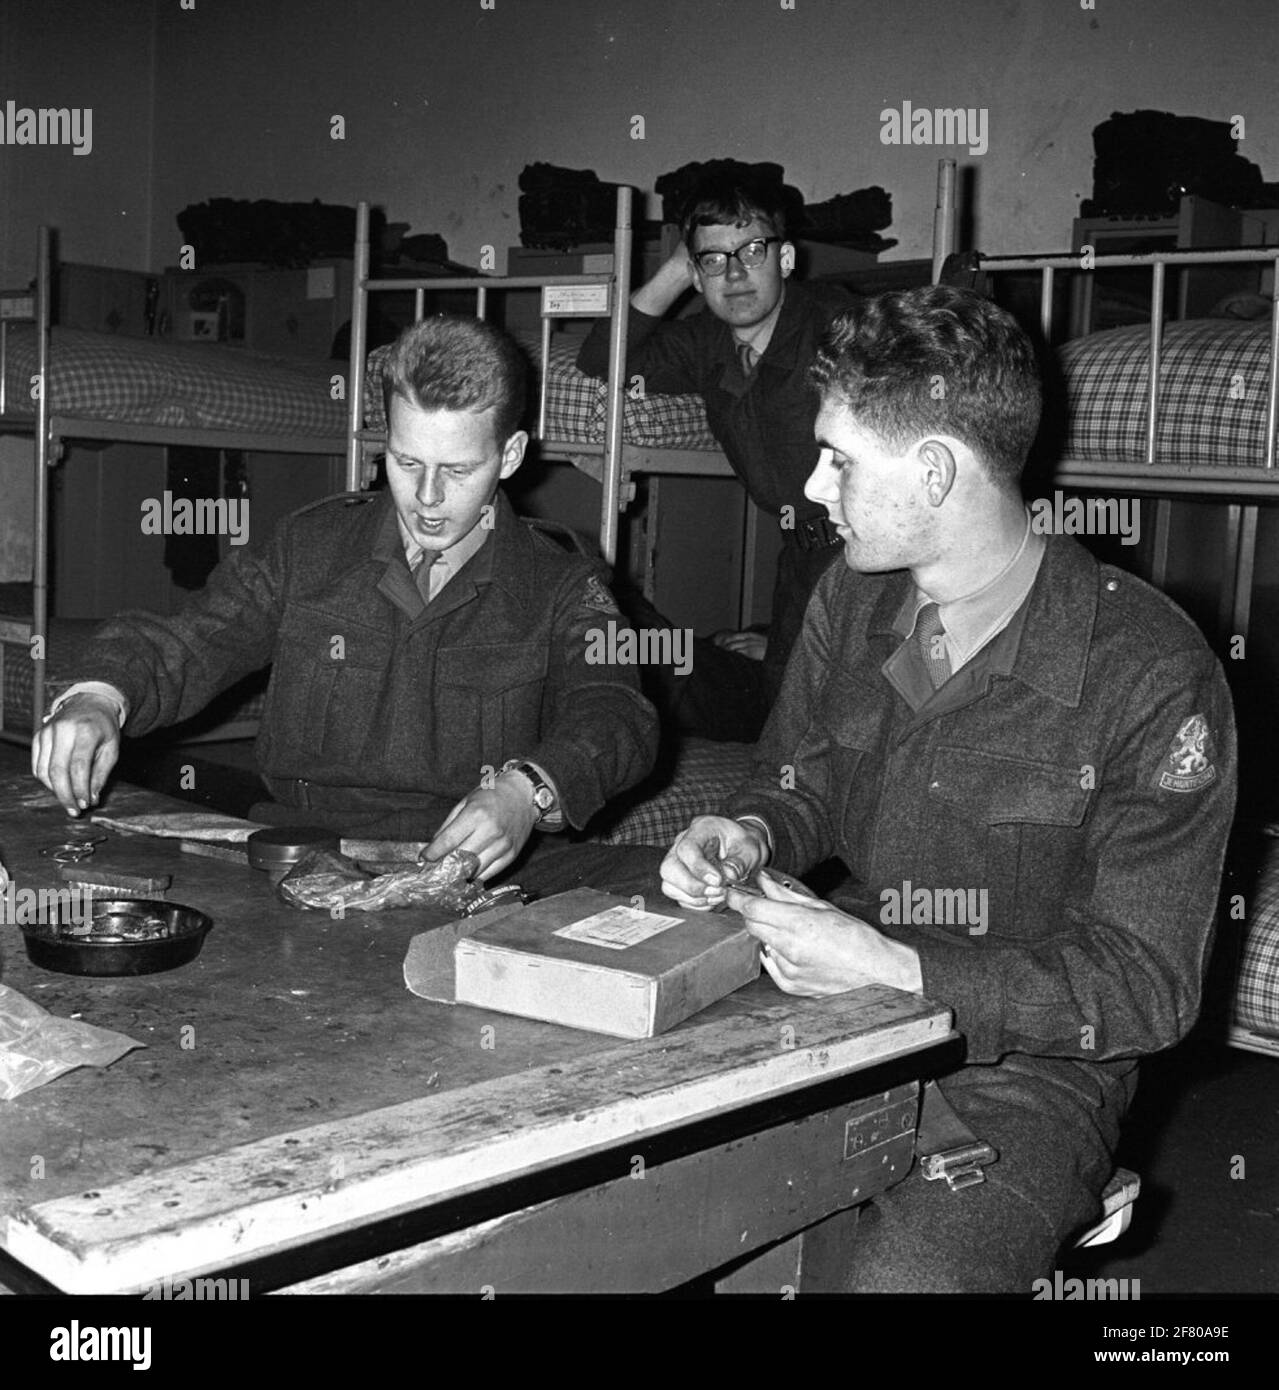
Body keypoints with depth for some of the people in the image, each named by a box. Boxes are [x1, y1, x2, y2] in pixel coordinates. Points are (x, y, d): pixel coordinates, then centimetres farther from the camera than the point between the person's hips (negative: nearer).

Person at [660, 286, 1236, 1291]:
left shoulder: (1152, 673, -18)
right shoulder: (851, 600, 2)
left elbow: (1149, 984, -16)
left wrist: (894, 968, -26)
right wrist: (748, 836, -7)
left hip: (1029, 1059, -5)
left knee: (905, 1275, -32)